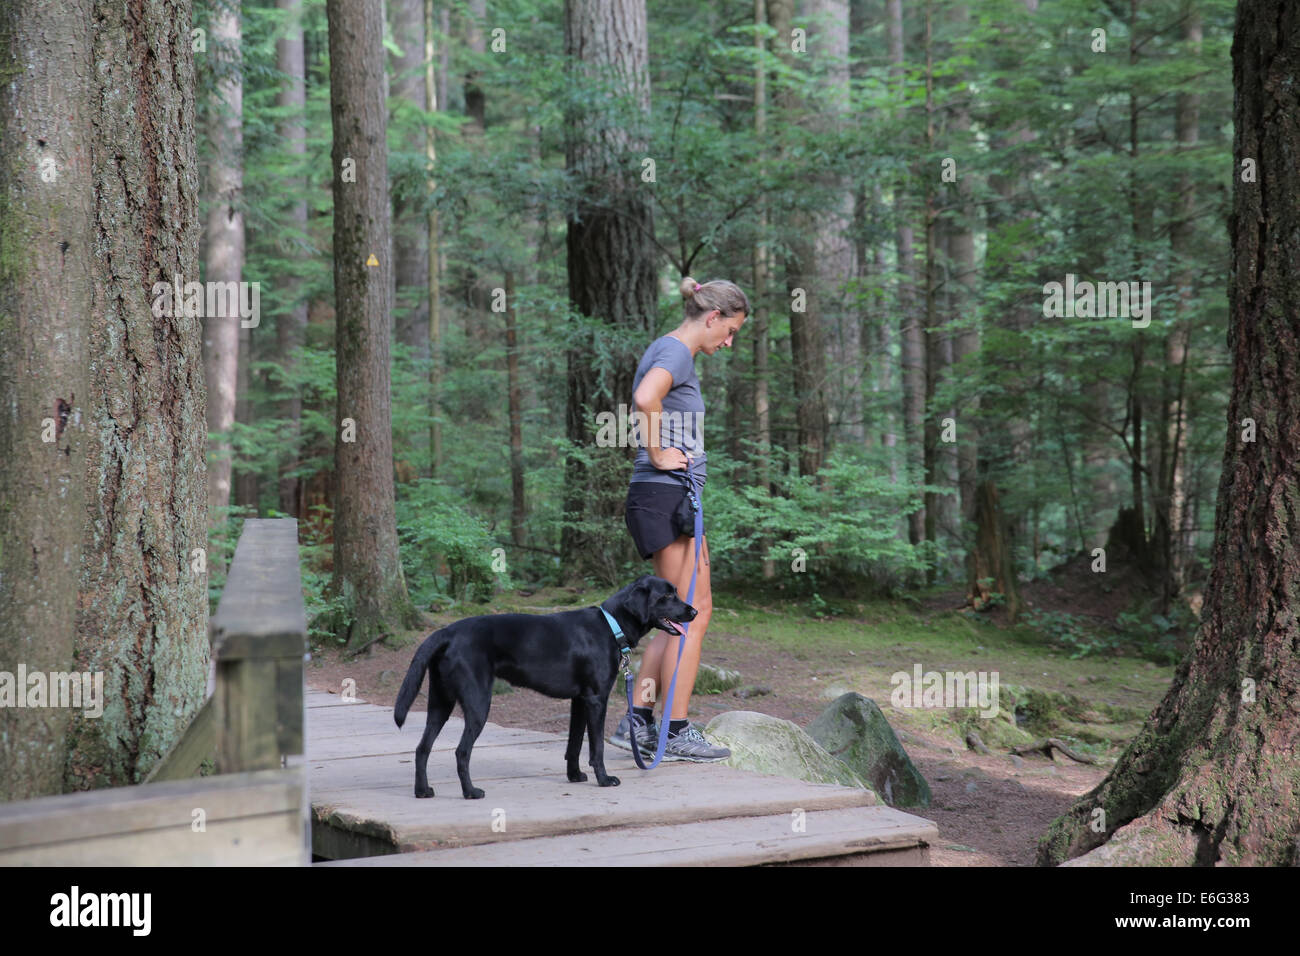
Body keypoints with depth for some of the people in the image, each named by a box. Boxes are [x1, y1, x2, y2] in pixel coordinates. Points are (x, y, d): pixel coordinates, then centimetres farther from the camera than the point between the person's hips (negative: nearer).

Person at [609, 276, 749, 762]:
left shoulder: (672, 351, 20)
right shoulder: (675, 351, -12)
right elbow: (645, 398, -33)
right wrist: (658, 453, -20)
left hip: (674, 498, 10)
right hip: (665, 494, -10)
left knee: (682, 615, 12)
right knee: (694, 612, -5)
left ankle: (637, 721, 13)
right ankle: (678, 731, 0)